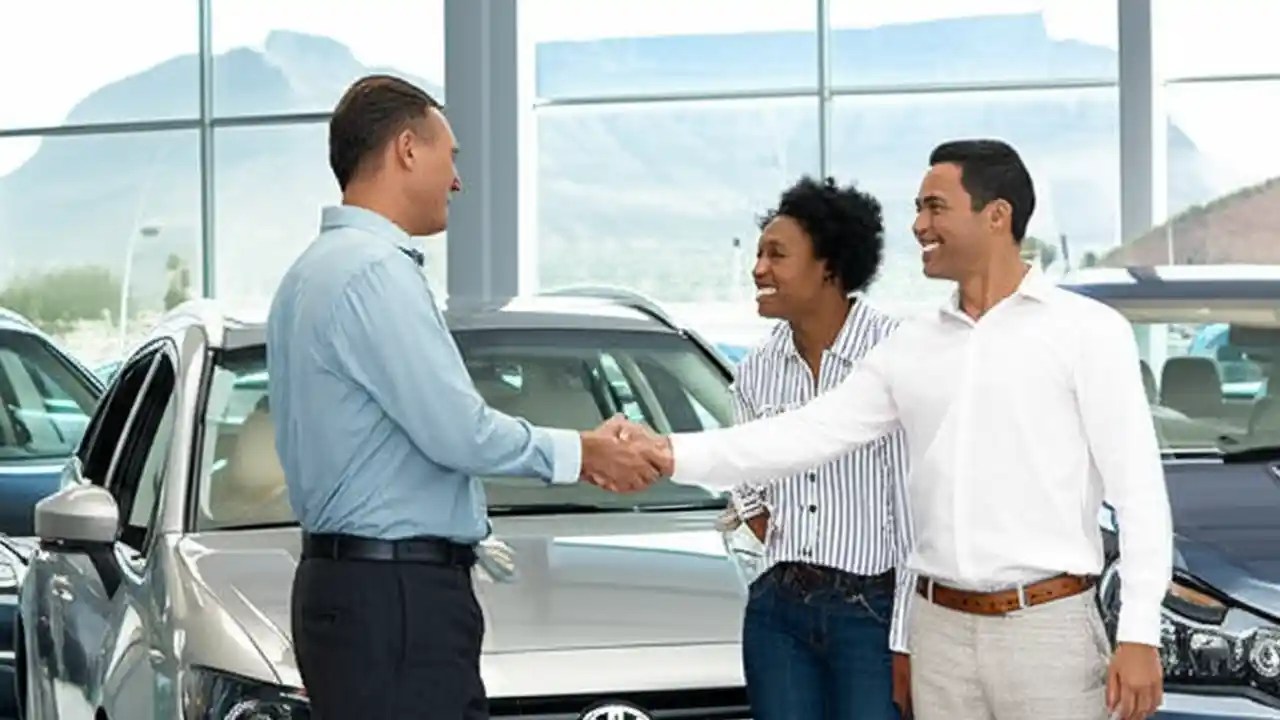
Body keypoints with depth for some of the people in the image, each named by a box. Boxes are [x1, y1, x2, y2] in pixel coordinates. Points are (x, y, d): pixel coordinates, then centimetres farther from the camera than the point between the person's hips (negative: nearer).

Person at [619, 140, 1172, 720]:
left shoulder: (1086, 331, -3)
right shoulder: (912, 347, 11)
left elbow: (1137, 487, -6)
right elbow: (811, 432, 5)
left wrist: (1140, 635, -12)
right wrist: (673, 454, -7)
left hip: (1047, 629, -5)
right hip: (941, 630, 5)